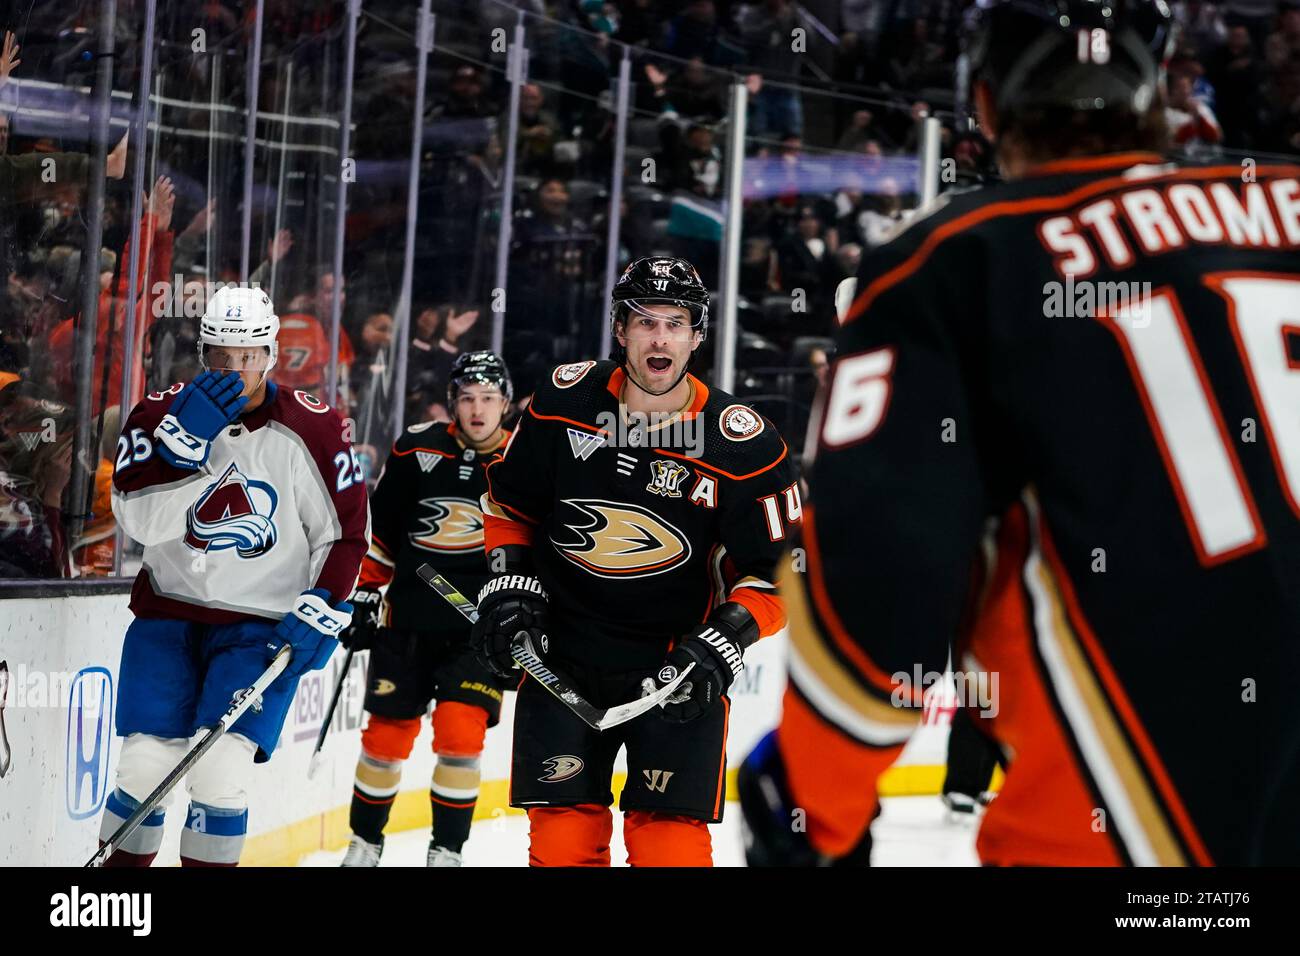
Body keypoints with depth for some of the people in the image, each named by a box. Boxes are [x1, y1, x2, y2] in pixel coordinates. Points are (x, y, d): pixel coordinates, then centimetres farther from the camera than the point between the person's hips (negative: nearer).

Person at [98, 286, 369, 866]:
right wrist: (186, 438, -23)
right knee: (146, 763, -10)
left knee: (220, 768, -16)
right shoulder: (160, 414, -2)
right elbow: (141, 522, -14)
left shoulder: (311, 431, -5)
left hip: (265, 623, -1)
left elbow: (345, 533, 1)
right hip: (170, 609, 2)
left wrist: (320, 612, -10)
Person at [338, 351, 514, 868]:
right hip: (408, 617, 2)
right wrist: (365, 597, 8)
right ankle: (364, 842, 25)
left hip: (479, 628, -1)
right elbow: (380, 530, 9)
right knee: (388, 733, 5)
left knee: (460, 731, -14)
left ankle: (447, 851, 2)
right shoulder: (417, 449, -2)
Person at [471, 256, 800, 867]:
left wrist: (724, 642, -19)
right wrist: (510, 583, 1)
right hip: (562, 651, 2)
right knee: (563, 831, 2)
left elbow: (775, 569, -6)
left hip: (679, 657, -2)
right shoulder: (564, 401, -5)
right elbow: (508, 500, 12)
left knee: (671, 837, -8)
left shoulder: (743, 445, -13)